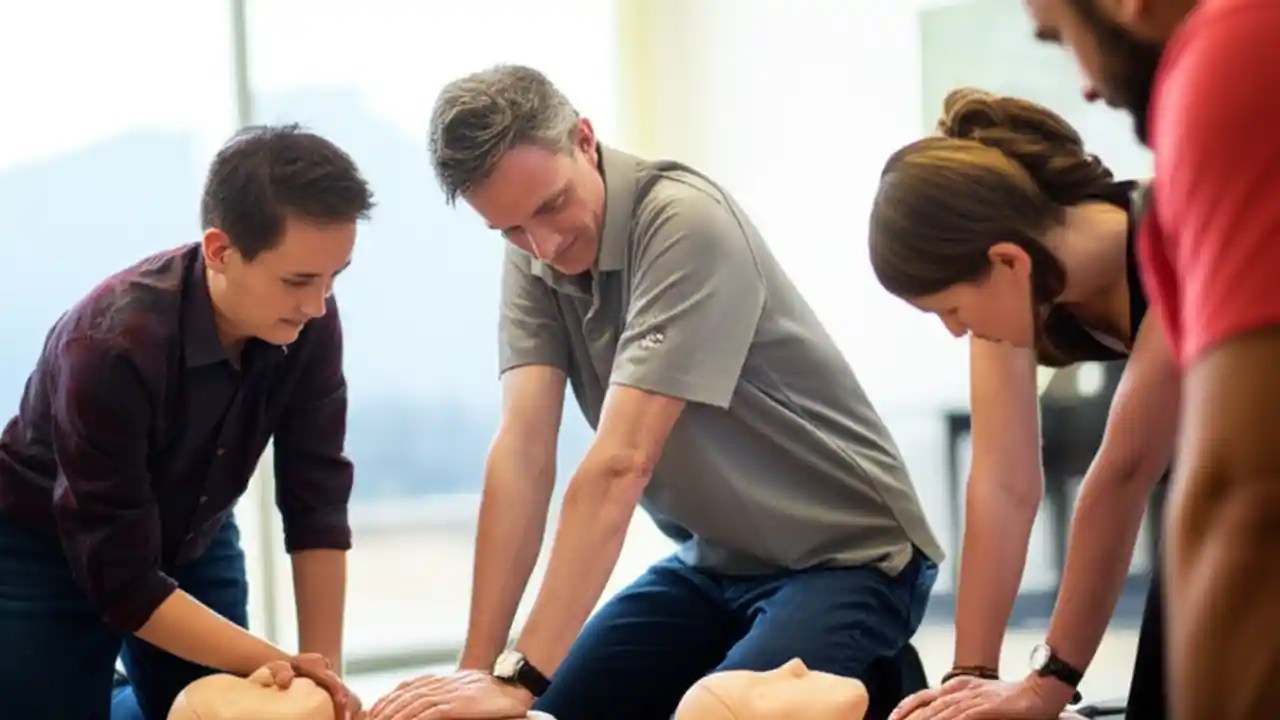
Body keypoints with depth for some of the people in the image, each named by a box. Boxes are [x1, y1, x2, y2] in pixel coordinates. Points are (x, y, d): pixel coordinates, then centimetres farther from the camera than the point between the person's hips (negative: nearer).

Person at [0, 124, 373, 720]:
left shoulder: (307, 325, -21)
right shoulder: (111, 346, -36)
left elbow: (316, 504, -14)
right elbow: (122, 580, -33)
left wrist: (325, 669, -19)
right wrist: (281, 669, -35)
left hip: (192, 546, 5)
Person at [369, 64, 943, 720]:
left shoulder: (684, 224, -27)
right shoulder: (534, 254, -5)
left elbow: (621, 464, -33)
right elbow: (523, 452, -13)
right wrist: (479, 665, -22)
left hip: (844, 555, -7)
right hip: (715, 561, 7)